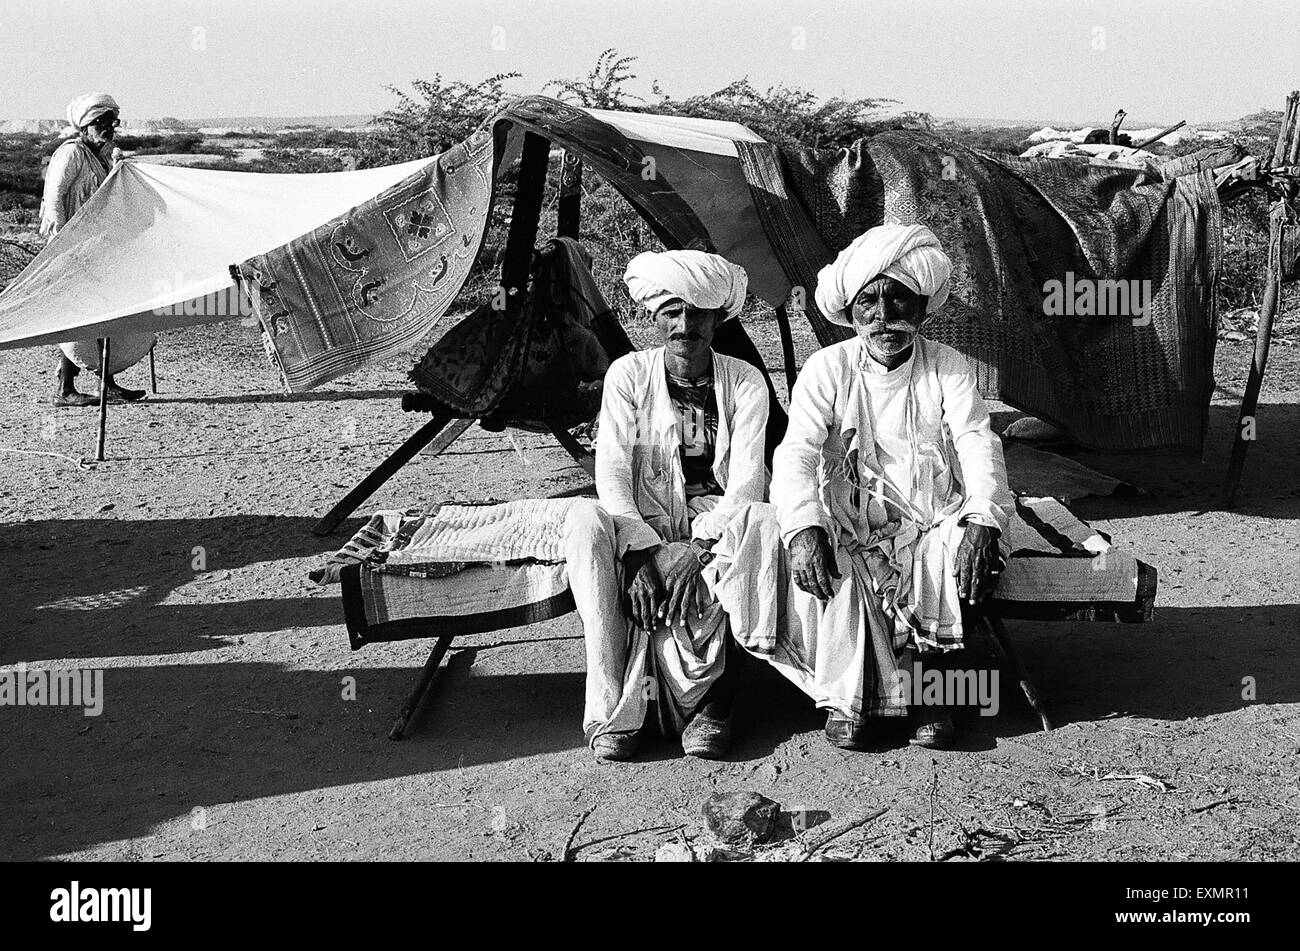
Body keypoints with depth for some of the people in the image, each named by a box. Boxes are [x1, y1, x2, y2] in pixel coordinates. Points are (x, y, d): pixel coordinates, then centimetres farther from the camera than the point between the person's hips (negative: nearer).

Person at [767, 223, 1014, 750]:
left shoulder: (947, 368, 3)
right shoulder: (828, 368, 0)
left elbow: (978, 445, -10)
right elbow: (796, 451, -11)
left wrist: (982, 520, -30)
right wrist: (804, 526, -31)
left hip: (933, 526, 1)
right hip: (849, 529, 0)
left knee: (964, 549, -32)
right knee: (819, 568, -32)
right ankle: (845, 700, -16)